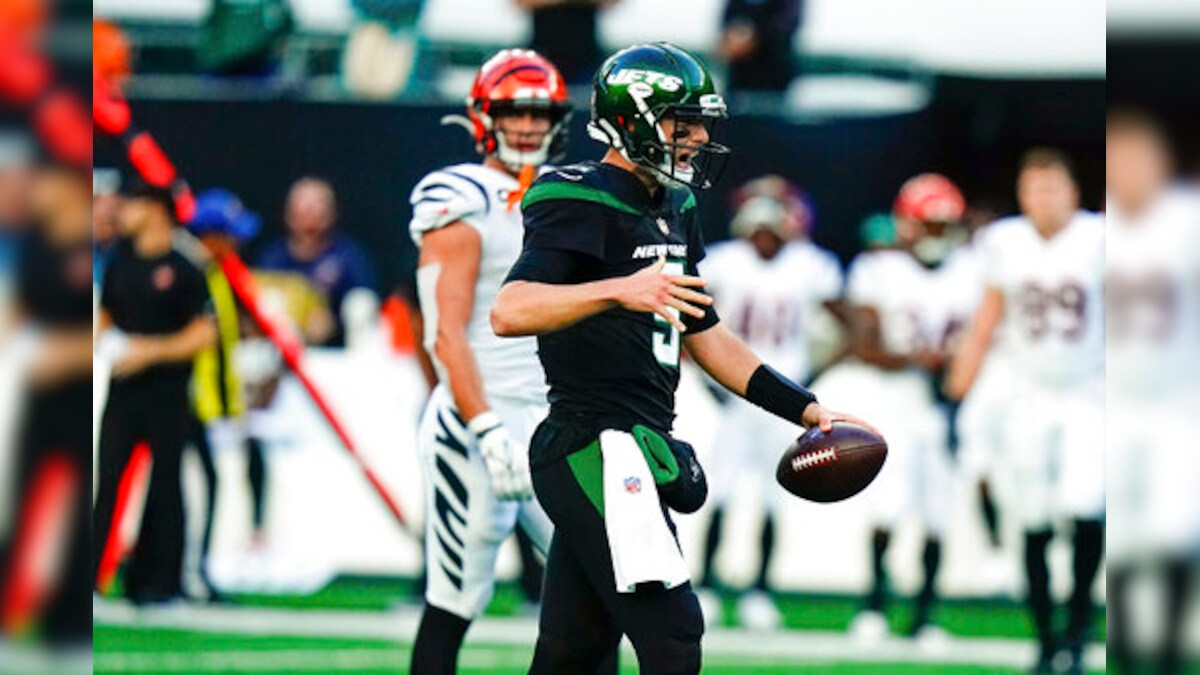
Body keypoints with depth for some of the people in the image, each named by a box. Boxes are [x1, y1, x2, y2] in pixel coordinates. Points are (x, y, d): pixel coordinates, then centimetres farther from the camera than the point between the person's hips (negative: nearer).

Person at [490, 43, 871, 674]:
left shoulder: (674, 213, 17)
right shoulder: (582, 203, -12)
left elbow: (704, 335, 26)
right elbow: (509, 312, -26)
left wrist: (806, 409, 21)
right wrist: (619, 291, -39)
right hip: (596, 449, -9)